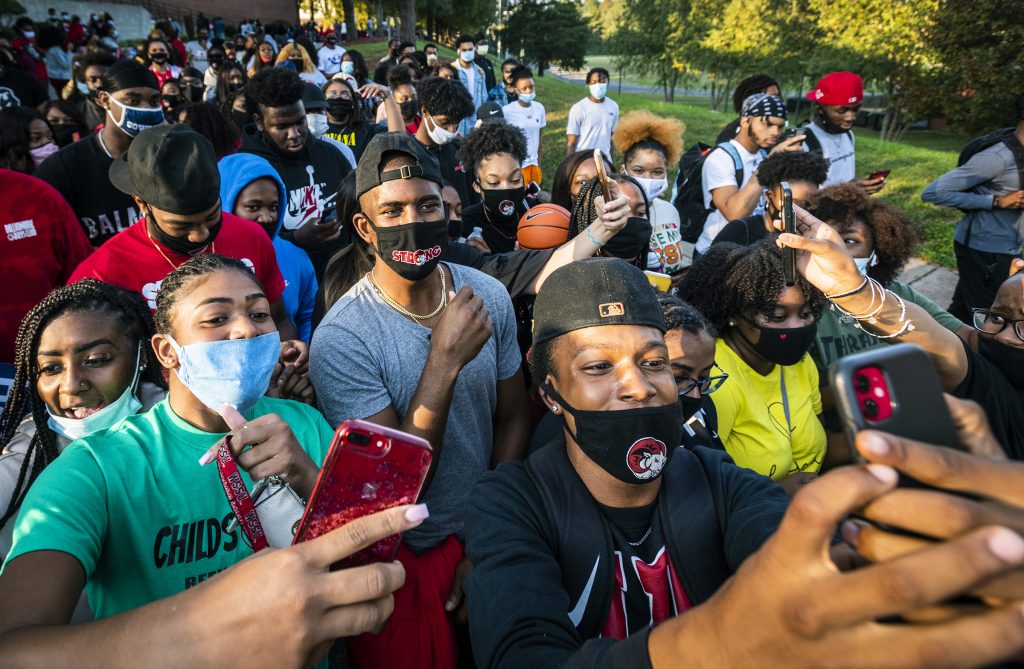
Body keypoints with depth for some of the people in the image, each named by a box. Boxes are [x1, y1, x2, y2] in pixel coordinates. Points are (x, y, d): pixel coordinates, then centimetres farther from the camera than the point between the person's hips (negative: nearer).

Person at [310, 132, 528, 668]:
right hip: (398, 559, -4)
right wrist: (445, 359, -34)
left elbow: (512, 417, -1)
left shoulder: (489, 295, -11)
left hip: (483, 536, 4)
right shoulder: (341, 338, -24)